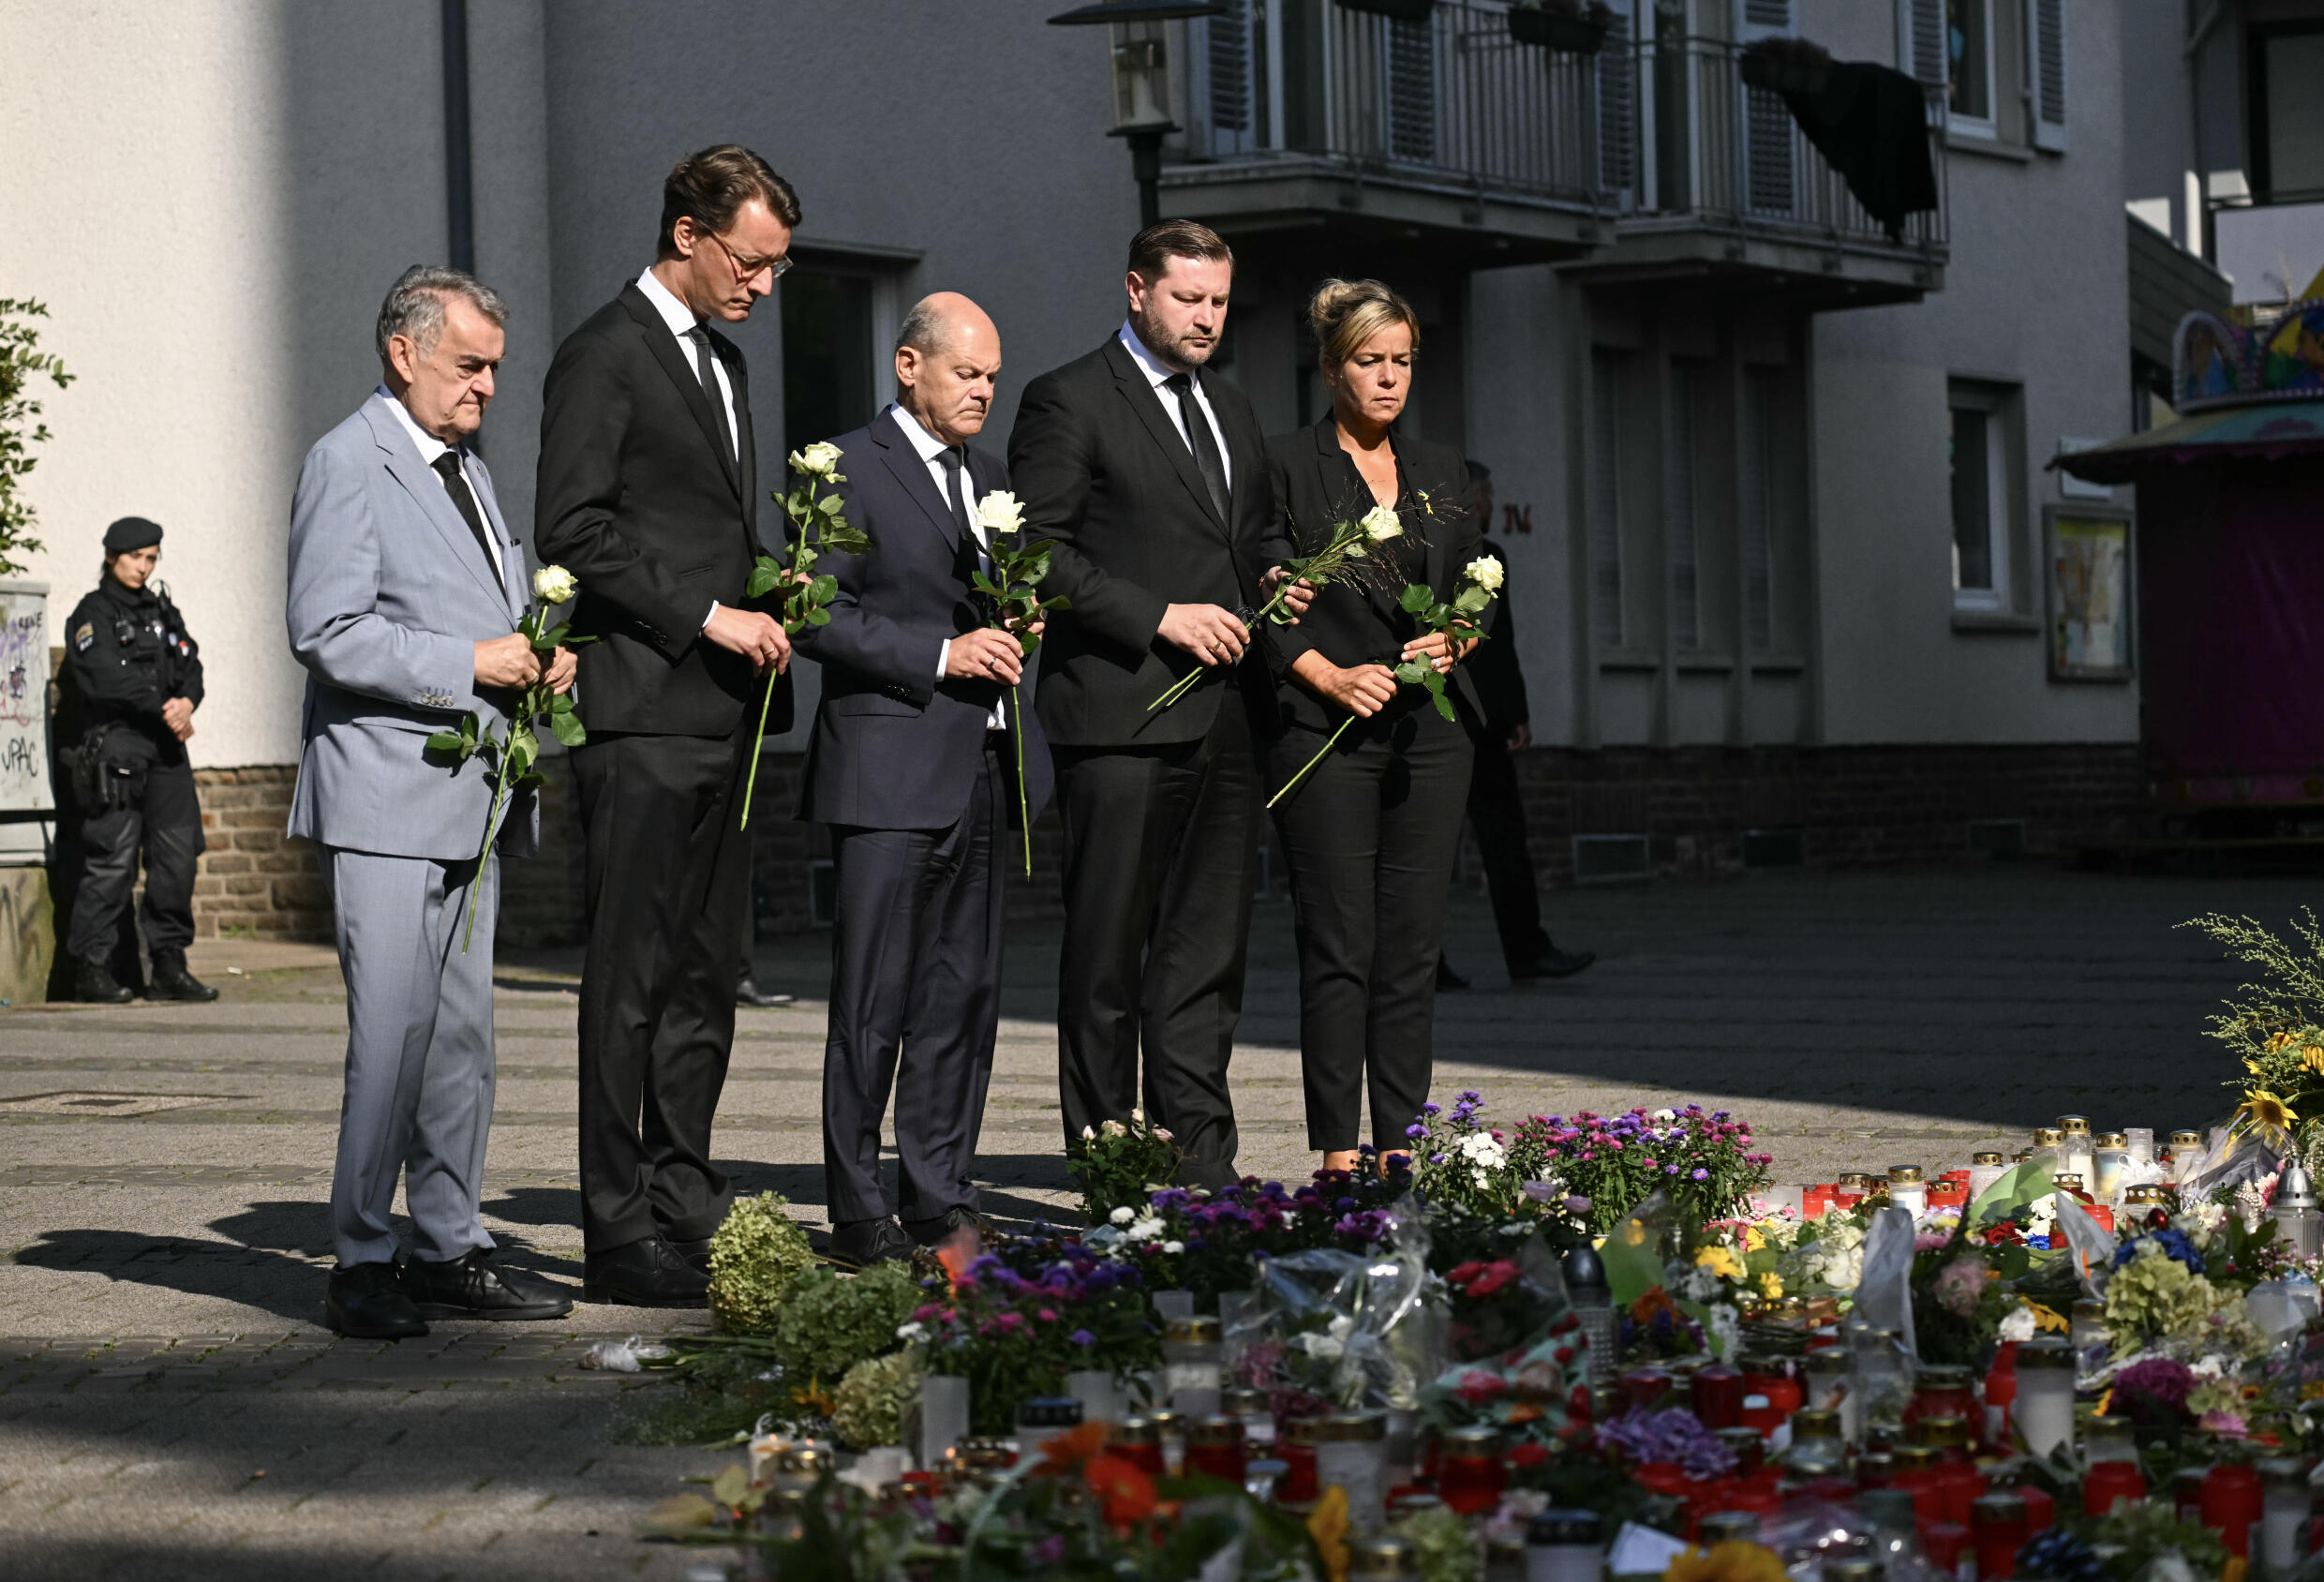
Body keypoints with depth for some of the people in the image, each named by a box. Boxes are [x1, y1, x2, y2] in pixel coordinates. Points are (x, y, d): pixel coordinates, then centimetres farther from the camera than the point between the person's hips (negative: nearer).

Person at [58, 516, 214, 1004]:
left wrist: (187, 702, -10)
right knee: (112, 858, -8)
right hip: (114, 741, -6)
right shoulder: (92, 614, 0)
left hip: (165, 746, 6)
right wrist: (164, 708, -15)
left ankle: (169, 967, 8)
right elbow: (107, 678, -13)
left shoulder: (162, 611, 20)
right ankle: (91, 968, -4)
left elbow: (190, 666, 12)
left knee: (177, 853, 2)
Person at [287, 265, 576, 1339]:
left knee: (462, 1036, 10)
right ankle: (361, 1265, -4)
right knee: (392, 1036, -10)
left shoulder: (467, 469, 20)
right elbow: (327, 632, -16)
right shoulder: (348, 463, -8)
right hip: (389, 801, -9)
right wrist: (469, 663, -18)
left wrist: (538, 660, 8)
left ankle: (449, 1251, 15)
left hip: (473, 797, 9)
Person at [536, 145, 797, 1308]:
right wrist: (707, 617, -16)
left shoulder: (722, 361, 20)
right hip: (641, 712, -9)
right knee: (631, 977, -6)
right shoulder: (605, 355, -7)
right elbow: (573, 532, -15)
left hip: (721, 710, 9)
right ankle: (618, 1234, -4)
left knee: (705, 971, 11)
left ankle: (684, 1202, 17)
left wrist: (765, 605, 10)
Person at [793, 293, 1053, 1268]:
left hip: (984, 773, 8)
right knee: (874, 1005, -5)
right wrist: (939, 654, -16)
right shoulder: (848, 468, -5)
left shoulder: (988, 476, 19)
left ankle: (941, 1204, 16)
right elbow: (818, 617, -12)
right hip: (890, 771, -7)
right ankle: (860, 1222, 0)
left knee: (964, 1000, 9)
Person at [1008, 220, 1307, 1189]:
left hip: (1224, 718, 7)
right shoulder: (1069, 401, -3)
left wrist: (1268, 583, 7)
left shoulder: (1231, 410, 20)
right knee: (1108, 953, -1)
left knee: (1210, 947, 7)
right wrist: (1160, 617, -16)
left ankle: (1201, 1163, 12)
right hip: (1120, 715, -7)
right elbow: (1038, 553, -10)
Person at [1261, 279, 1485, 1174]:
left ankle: (1399, 1147, 7)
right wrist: (1330, 675, -15)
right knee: (1337, 949, -6)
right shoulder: (1287, 466, 1)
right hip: (1325, 732, -5)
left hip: (1429, 732, 5)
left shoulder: (1440, 471, 16)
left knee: (1414, 949, 3)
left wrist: (1455, 639, 0)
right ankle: (1338, 1151, -3)